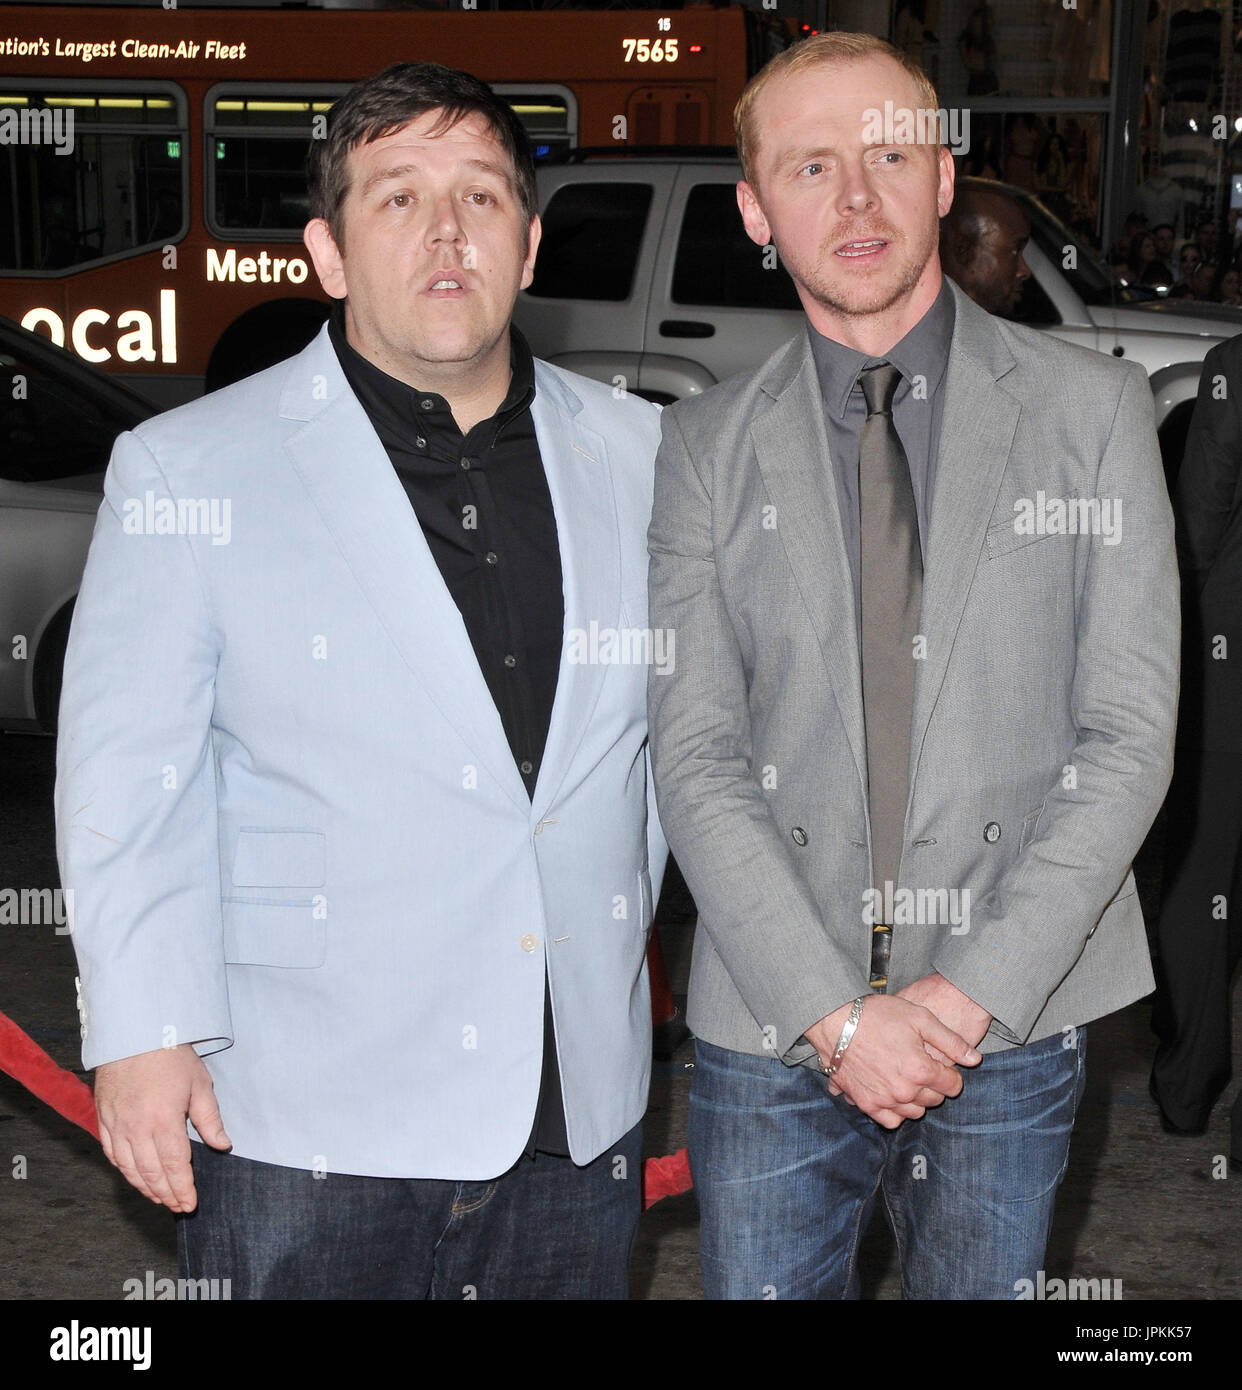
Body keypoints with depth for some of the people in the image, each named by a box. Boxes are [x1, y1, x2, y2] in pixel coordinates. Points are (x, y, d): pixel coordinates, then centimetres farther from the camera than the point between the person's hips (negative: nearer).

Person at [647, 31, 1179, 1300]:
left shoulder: (1090, 409, 1)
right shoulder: (705, 447, 2)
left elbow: (1130, 733, -3)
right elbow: (694, 757, -3)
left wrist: (976, 992, -11)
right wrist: (834, 1010, -13)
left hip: (1010, 1026, 0)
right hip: (772, 1031, 0)